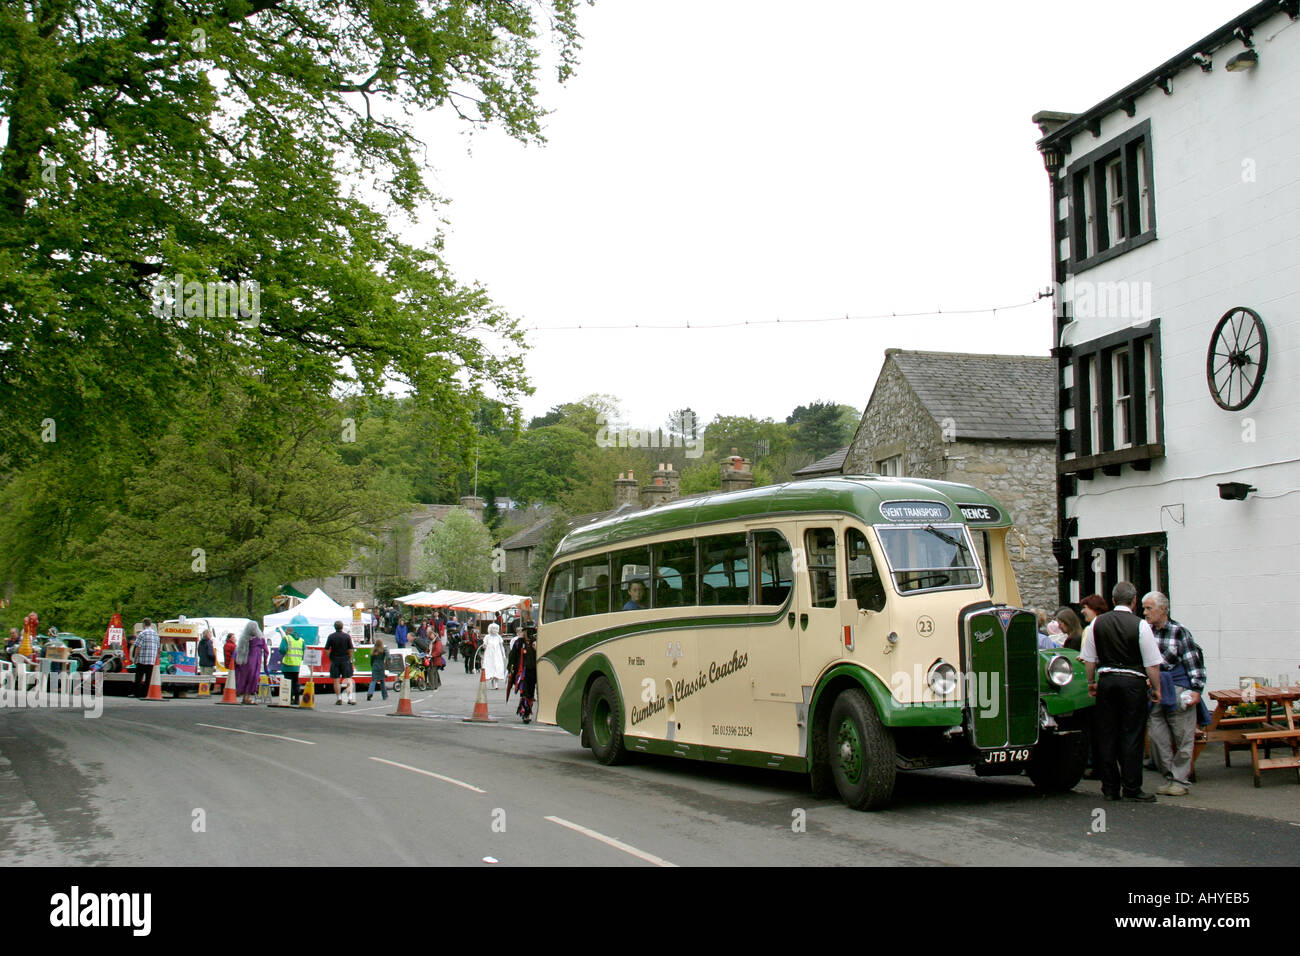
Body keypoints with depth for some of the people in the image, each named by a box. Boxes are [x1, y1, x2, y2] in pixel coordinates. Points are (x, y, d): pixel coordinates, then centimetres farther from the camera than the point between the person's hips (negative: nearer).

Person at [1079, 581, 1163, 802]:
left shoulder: (1097, 623, 3)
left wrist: (1091, 682, 21)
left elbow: (1089, 658, 9)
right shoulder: (1140, 625, -8)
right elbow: (1152, 663, -7)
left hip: (1106, 681, 4)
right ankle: (1131, 789, 4)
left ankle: (1110, 788, 13)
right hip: (1133, 682, -3)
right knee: (1132, 736, 1)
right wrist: (1156, 688, 3)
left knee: (1106, 735, 9)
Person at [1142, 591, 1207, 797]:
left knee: (1183, 737, 0)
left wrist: (1196, 689, -8)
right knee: (1156, 735, 3)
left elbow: (1194, 661, -4)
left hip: (1178, 689, -4)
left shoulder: (1179, 632, -5)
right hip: (1154, 690, 4)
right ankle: (1169, 777, 14)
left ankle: (1180, 780, 8)